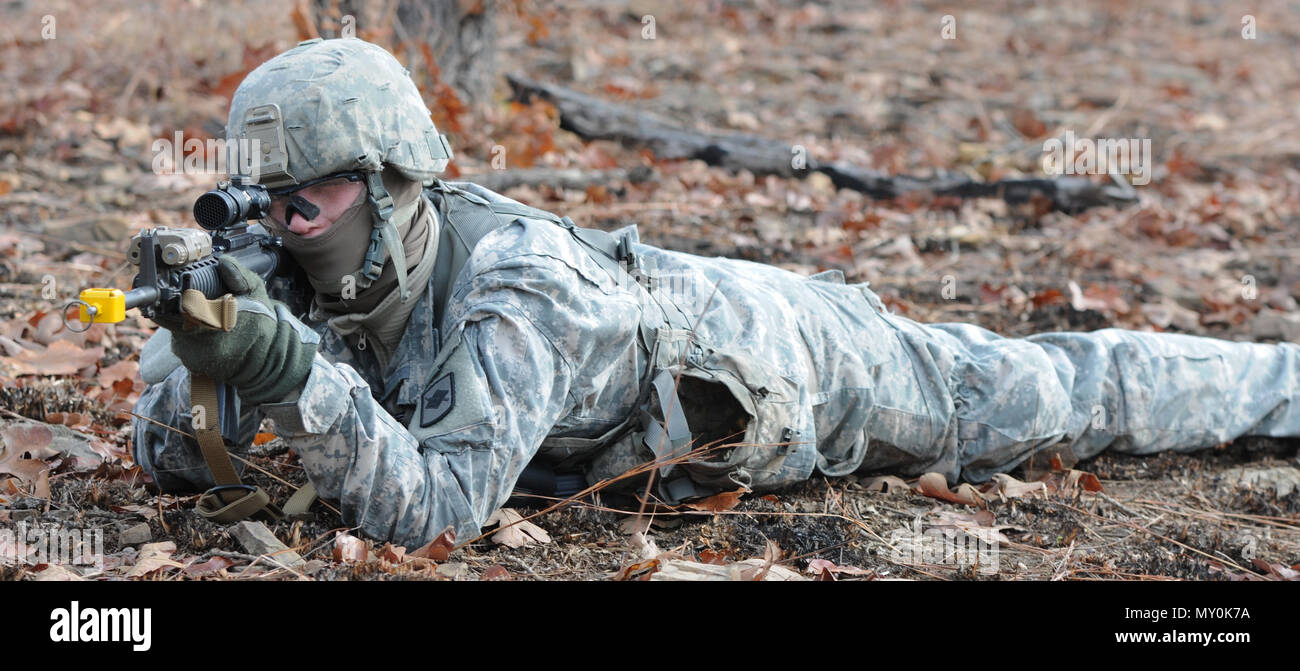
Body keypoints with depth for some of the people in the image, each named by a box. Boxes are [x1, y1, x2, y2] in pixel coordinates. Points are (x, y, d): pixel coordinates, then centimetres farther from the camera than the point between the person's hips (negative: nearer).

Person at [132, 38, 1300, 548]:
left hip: (804, 366, -6)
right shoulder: (336, 275, -18)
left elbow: (437, 506, -49)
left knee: (1091, 397, 14)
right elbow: (175, 457, -15)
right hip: (692, 316, 6)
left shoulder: (516, 292, -41)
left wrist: (291, 374, -60)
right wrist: (198, 341, -37)